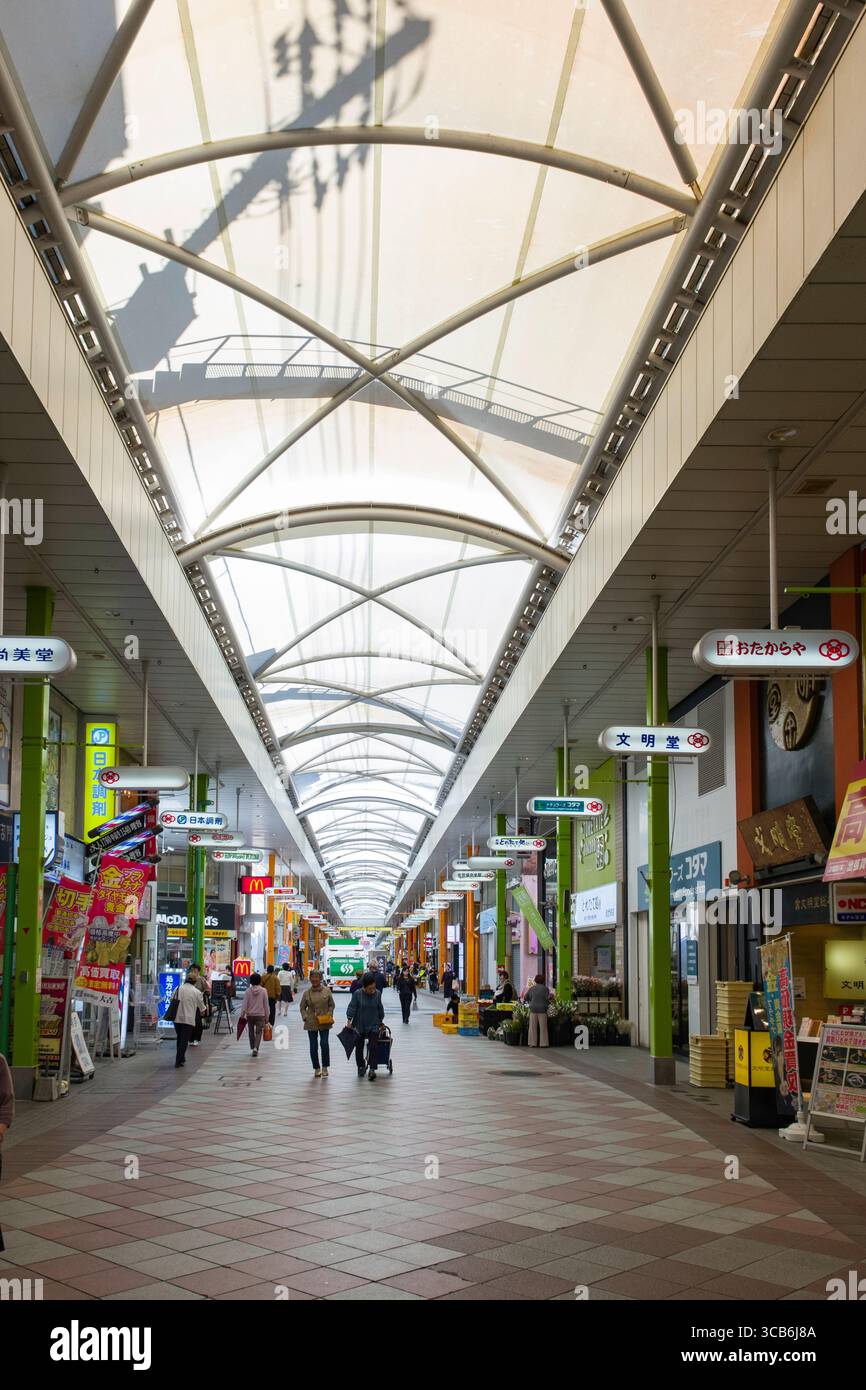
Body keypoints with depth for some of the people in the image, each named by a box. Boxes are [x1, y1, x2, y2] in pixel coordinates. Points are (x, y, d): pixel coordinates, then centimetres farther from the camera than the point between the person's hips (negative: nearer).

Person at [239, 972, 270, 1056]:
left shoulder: (248, 991, -6)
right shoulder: (263, 991, -7)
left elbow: (244, 1005, -5)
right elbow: (266, 1005, -3)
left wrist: (242, 1015, 4)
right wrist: (267, 1016, 6)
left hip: (250, 1015, 1)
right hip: (260, 1015, -1)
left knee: (251, 1032, 17)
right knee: (258, 1032, 2)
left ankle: (252, 1048, 25)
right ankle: (255, 1048, -16)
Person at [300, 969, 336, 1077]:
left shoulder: (327, 991, 0)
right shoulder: (306, 993, 1)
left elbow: (331, 1005, 8)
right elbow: (302, 1007, 8)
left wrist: (329, 1015, -6)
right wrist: (305, 1017, -5)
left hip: (324, 1023, -1)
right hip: (311, 1023, 1)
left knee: (324, 1044, -10)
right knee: (313, 1046, 4)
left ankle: (325, 1067, 6)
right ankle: (316, 1068, 18)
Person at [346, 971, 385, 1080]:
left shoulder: (377, 994, -6)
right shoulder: (357, 993, -13)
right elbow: (352, 1007, -11)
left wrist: (381, 1021, 17)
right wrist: (349, 1020, -19)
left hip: (373, 1026, 0)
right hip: (359, 1026, 0)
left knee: (374, 1046, -11)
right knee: (359, 1047, 12)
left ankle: (372, 1069, -11)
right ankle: (360, 1067, 31)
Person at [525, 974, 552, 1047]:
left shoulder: (531, 989, 8)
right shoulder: (545, 988, -2)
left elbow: (525, 998, 14)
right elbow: (548, 998, -8)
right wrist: (551, 997, 13)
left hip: (533, 1009, 3)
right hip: (542, 1010, -2)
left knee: (533, 1027, 5)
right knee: (543, 1027, 2)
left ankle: (533, 1043, 4)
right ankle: (543, 1043, 1)